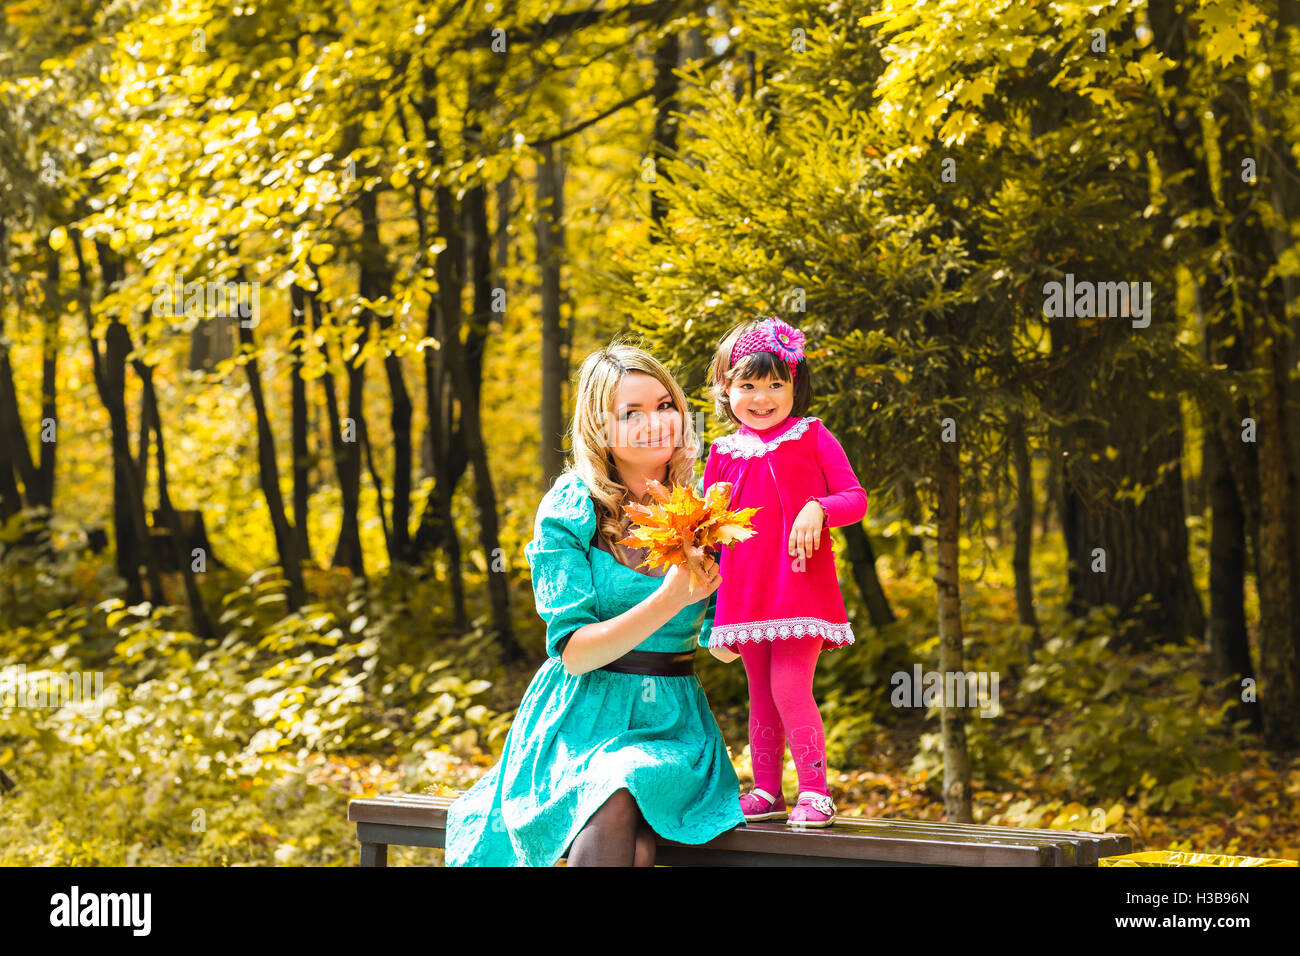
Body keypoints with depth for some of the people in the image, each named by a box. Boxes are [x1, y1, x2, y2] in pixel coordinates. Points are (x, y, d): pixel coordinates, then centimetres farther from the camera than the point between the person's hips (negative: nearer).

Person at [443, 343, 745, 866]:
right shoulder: (570, 509, -4)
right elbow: (574, 653, -10)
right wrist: (669, 599, -23)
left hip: (670, 723, 2)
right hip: (585, 714, -2)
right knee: (612, 808, -35)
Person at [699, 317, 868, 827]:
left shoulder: (812, 437, 1)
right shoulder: (723, 453, 11)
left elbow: (856, 498, -2)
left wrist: (818, 509, -19)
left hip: (801, 589, -4)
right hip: (746, 591, 4)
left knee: (790, 689, -14)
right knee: (761, 697, 10)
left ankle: (815, 793, -5)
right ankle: (766, 792, 21)